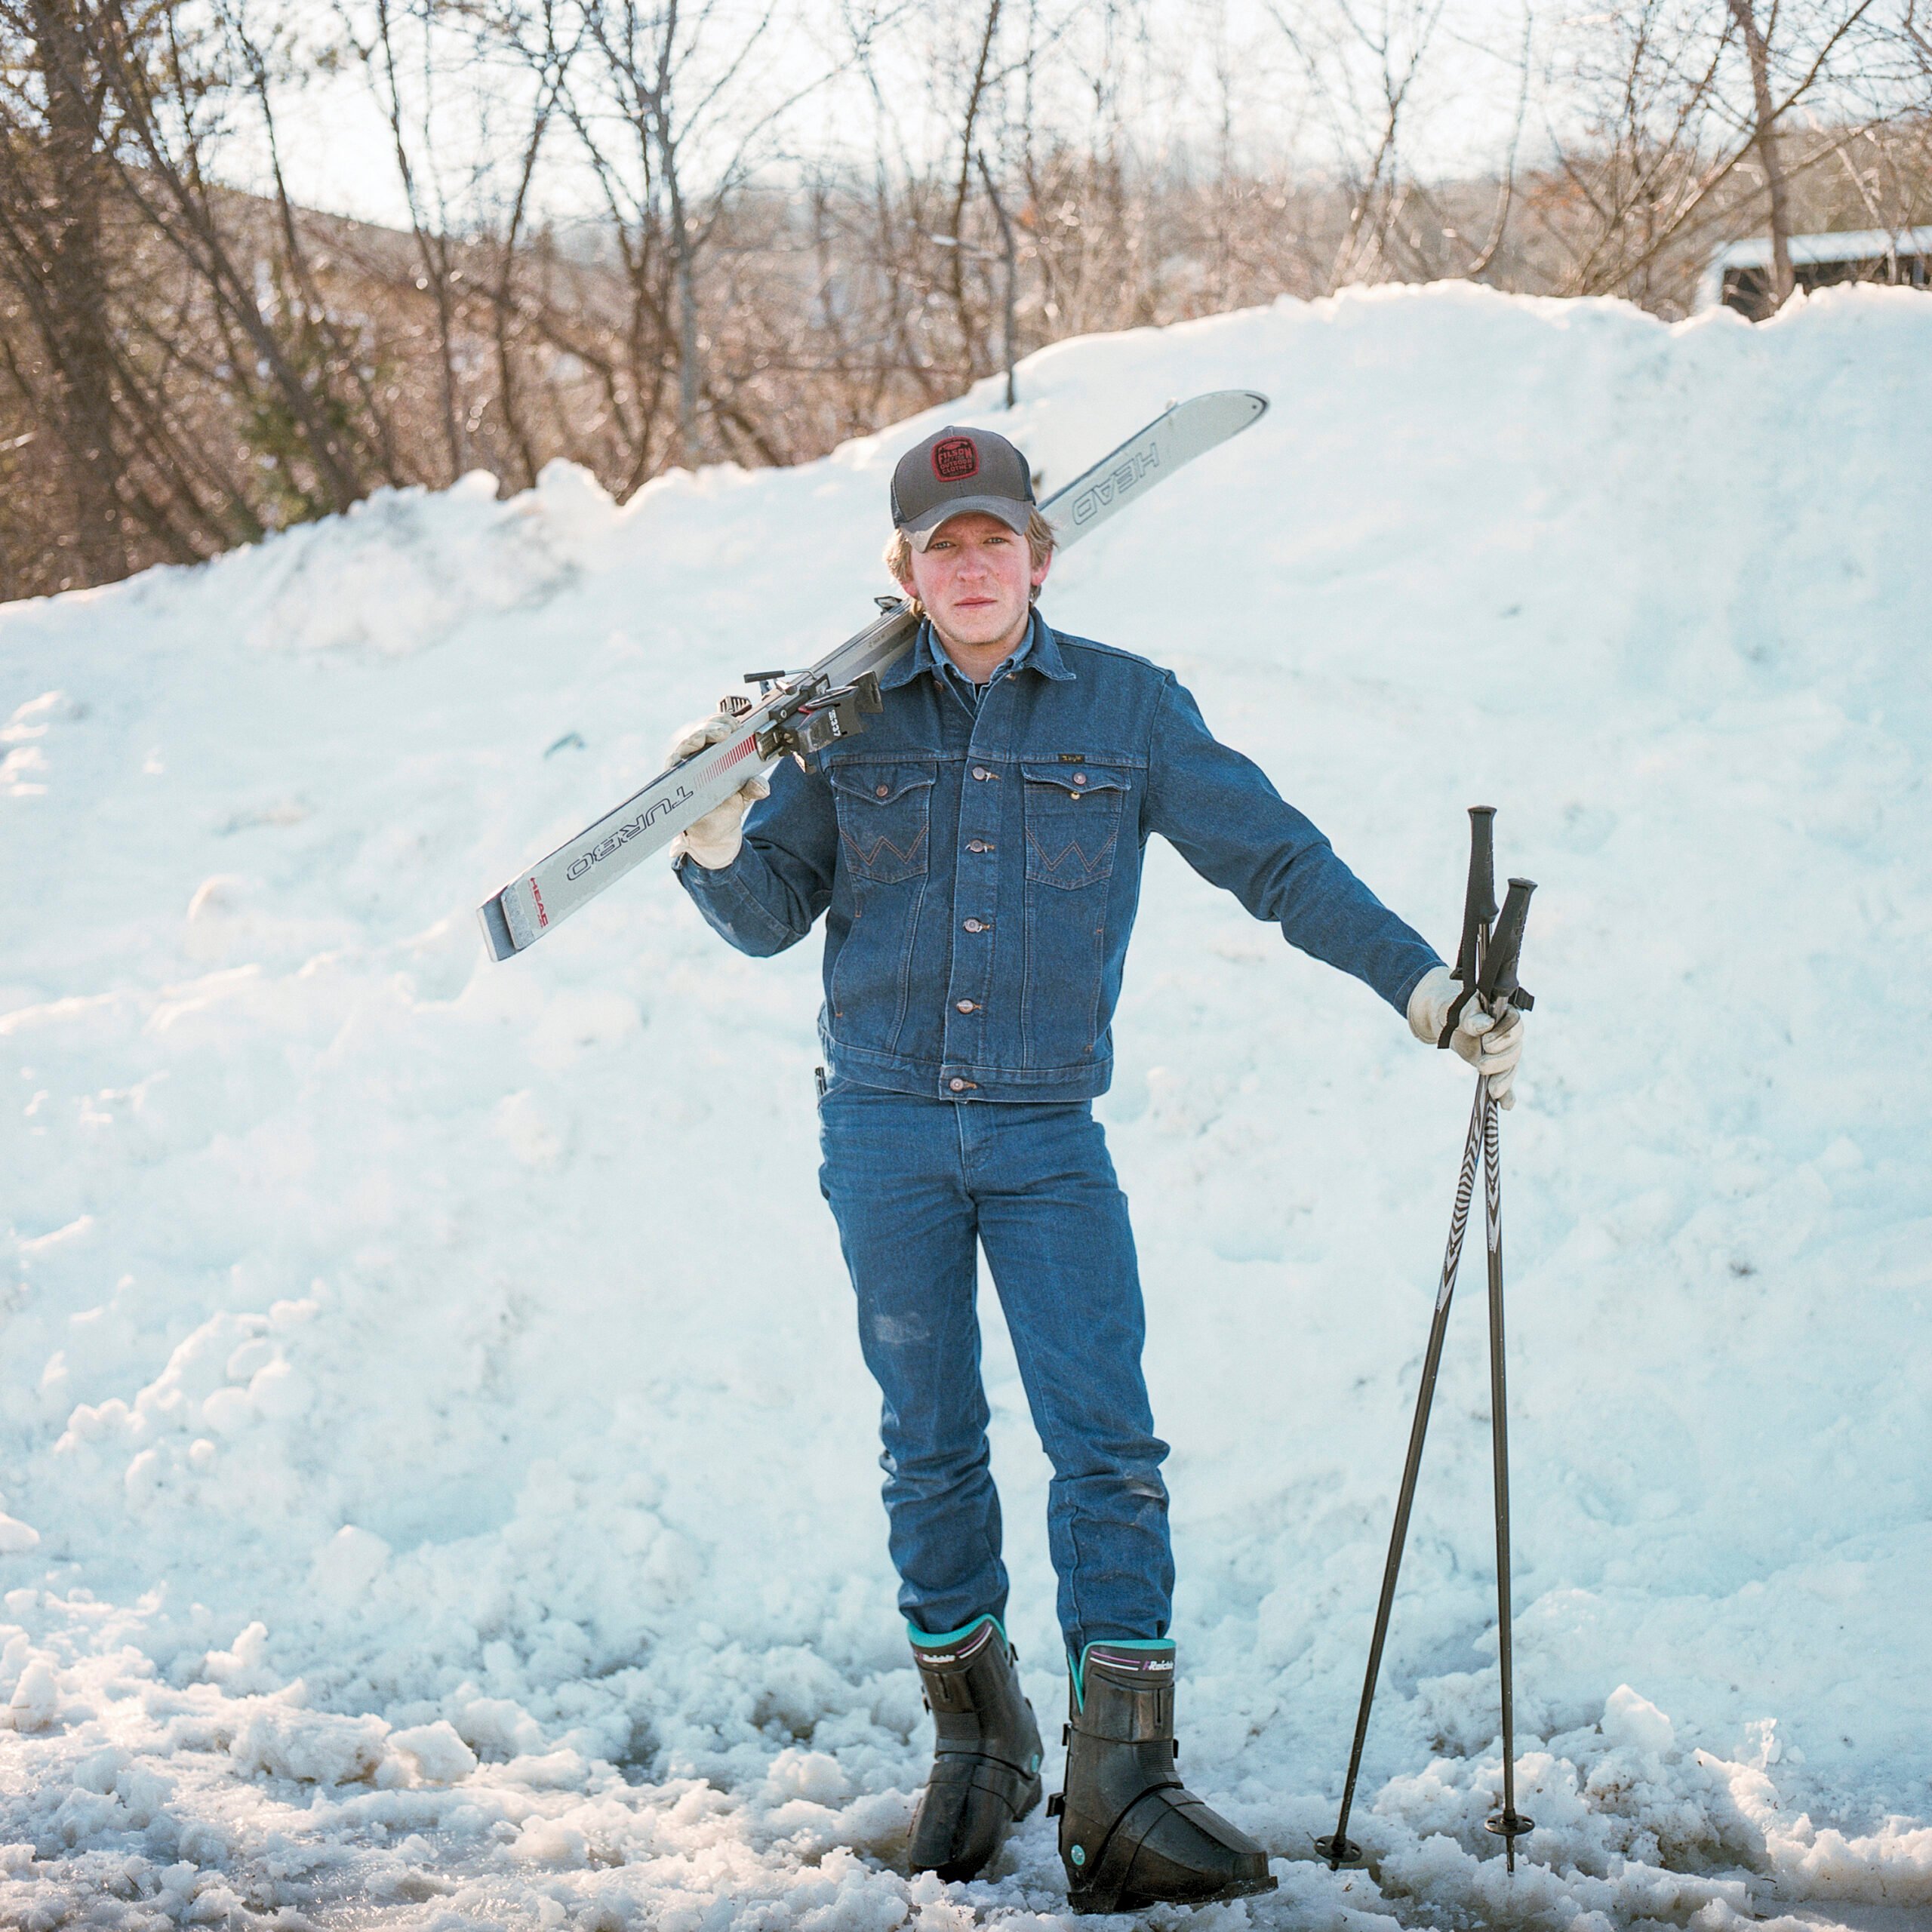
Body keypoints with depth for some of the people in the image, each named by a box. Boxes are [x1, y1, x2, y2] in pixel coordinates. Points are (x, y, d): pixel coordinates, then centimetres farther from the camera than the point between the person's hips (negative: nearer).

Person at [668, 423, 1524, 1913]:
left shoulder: (1128, 709, 0)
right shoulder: (852, 718, 2)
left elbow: (1280, 863, 1)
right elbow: (770, 914, 8)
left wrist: (1436, 999, -4)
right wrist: (714, 831, -14)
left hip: (1048, 1136, -1)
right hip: (885, 1131, 1)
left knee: (1107, 1442, -10)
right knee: (931, 1449, 7)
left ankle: (1122, 1792, -11)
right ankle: (977, 1742, 23)